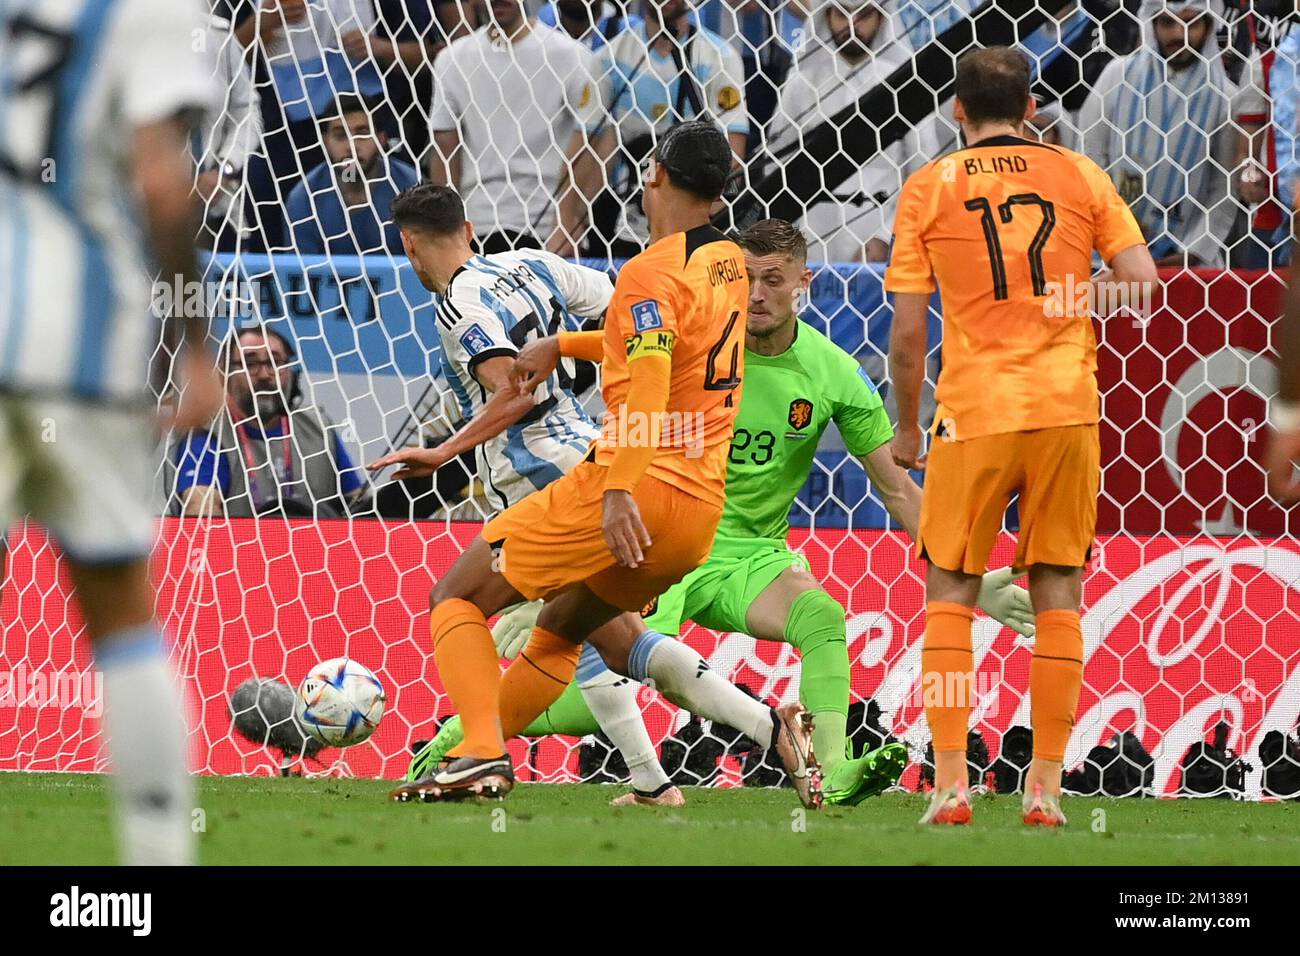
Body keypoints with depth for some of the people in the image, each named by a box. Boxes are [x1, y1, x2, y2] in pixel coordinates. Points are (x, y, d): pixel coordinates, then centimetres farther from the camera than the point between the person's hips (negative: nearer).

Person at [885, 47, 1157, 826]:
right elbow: (1142, 284, 0)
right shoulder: (1080, 176, 5)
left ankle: (951, 783, 0)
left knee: (951, 593, 8)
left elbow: (908, 329, -1)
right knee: (1057, 594, 8)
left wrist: (907, 427, 10)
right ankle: (1046, 786, 5)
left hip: (974, 411, -1)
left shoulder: (929, 188, 1)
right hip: (1068, 407, 1)